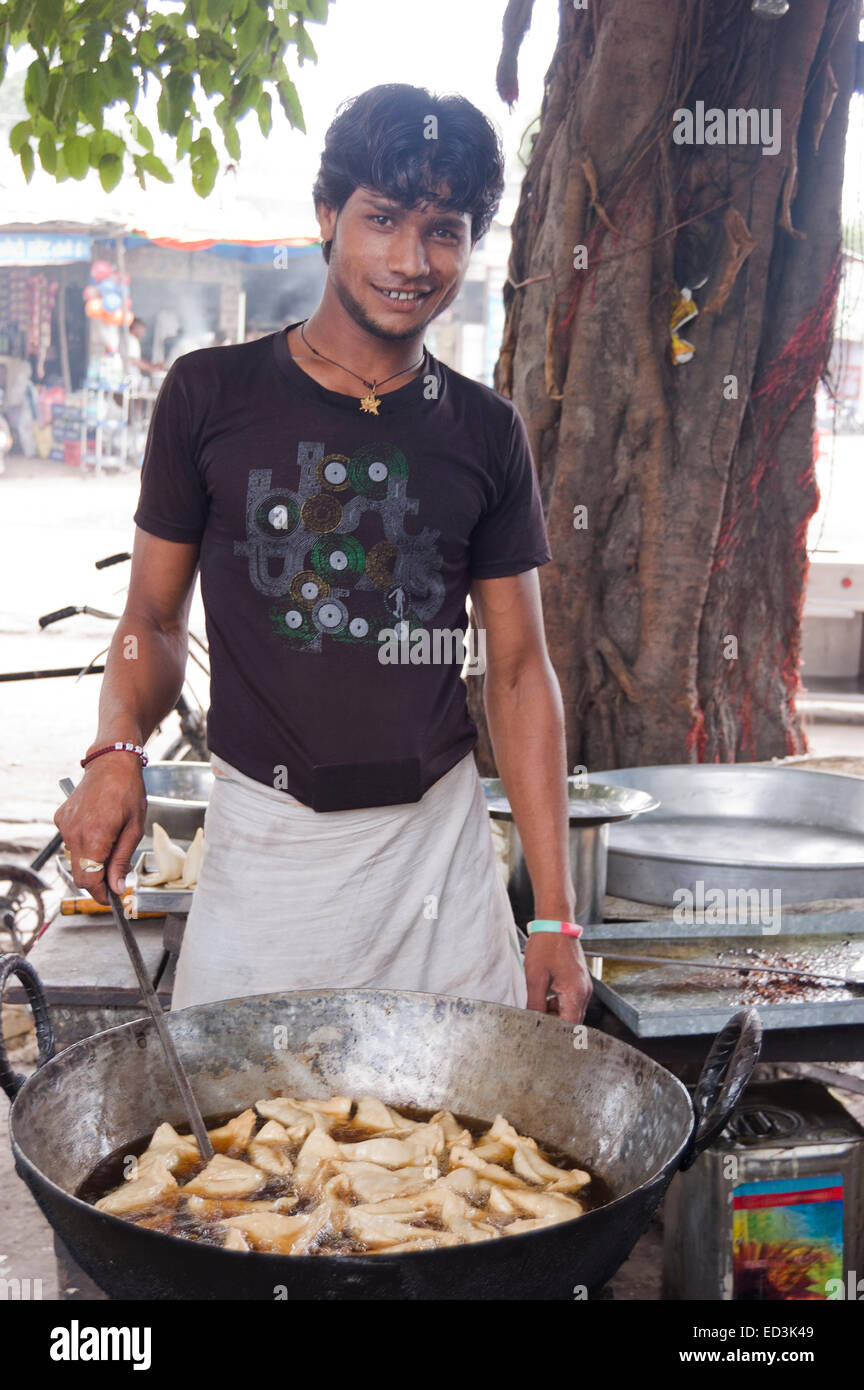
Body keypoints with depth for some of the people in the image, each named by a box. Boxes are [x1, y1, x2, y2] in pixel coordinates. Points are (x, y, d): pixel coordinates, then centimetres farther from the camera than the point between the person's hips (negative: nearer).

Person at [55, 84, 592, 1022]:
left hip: (440, 840, 2)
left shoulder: (485, 433, 4)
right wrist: (117, 750, -16)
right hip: (265, 839, -1)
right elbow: (154, 617, 6)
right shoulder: (211, 394, -1)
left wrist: (555, 913, 0)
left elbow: (519, 670, 4)